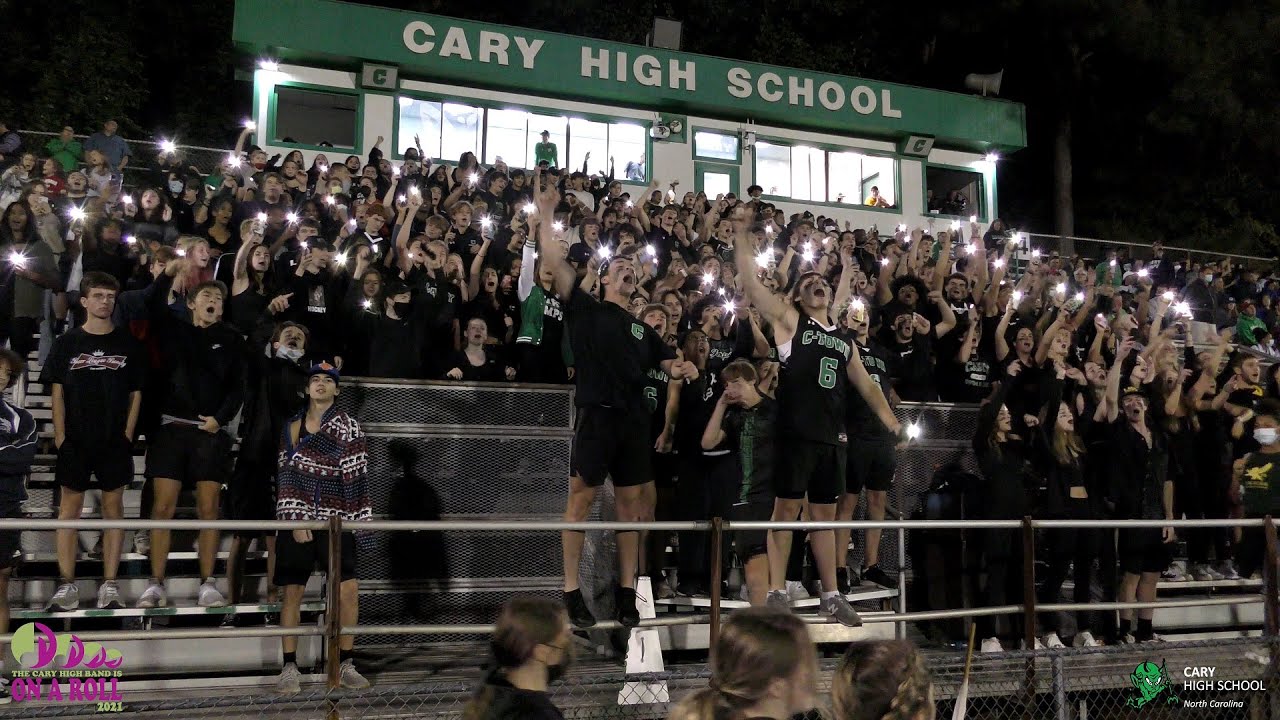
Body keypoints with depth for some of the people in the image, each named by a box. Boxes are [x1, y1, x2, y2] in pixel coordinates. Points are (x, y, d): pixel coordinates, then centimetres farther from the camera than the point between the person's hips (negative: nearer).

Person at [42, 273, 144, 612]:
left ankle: (109, 586, 6)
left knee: (113, 505, 2)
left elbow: (136, 394, 6)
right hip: (75, 440, 0)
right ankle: (67, 586, 6)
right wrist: (60, 436, -4)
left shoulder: (128, 343, 6)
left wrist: (128, 434, -3)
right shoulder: (66, 343, 5)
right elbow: (57, 393, 4)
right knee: (69, 507, 1)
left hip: (115, 440, 0)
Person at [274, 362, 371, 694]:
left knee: (349, 589, -7)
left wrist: (359, 524, -5)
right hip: (297, 520, 1)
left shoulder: (348, 427, 3)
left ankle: (346, 664, 8)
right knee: (293, 592, 1)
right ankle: (290, 667, 10)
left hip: (334, 520, -1)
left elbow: (356, 478, -1)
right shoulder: (292, 427, 9)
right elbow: (287, 474, 4)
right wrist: (295, 520, -7)